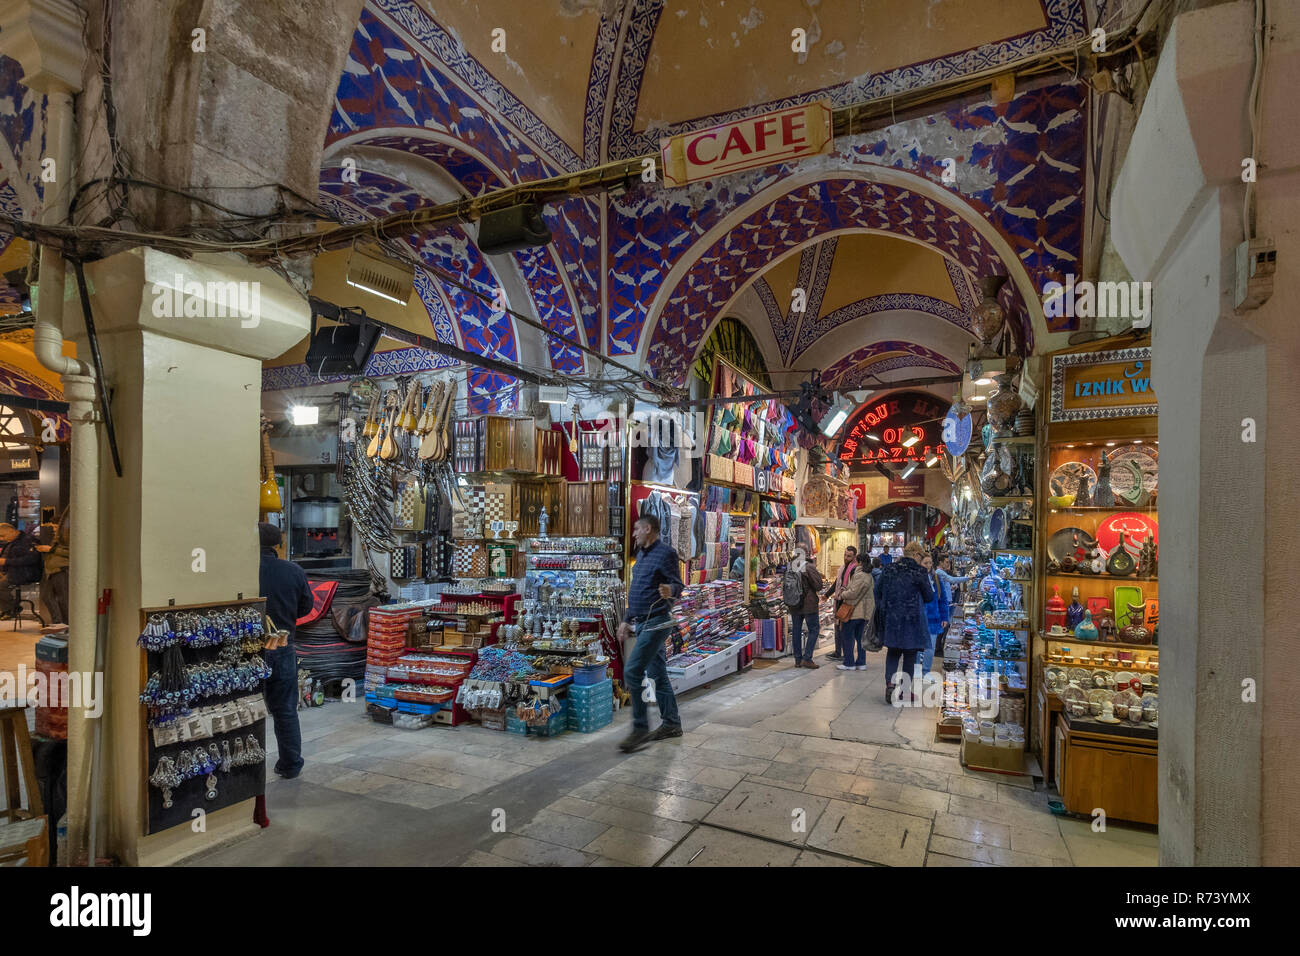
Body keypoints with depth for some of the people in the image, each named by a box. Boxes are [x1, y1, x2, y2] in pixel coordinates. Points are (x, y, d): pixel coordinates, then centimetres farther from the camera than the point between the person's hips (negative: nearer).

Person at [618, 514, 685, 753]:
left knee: (632, 672, -13)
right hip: (642, 623, 9)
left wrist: (670, 591, -41)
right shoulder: (641, 554, 15)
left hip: (655, 622, -9)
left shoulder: (665, 553, -13)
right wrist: (627, 620, 21)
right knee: (657, 674, 13)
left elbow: (677, 584, -17)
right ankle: (671, 724, 23)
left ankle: (640, 730, -5)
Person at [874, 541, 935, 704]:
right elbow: (929, 597, -2)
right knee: (910, 655, 9)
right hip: (912, 621, -4)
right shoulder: (918, 571, -10)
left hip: (890, 619, 4)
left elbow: (877, 591, 10)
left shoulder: (888, 569, 3)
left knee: (893, 652, 15)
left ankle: (889, 683, -4)